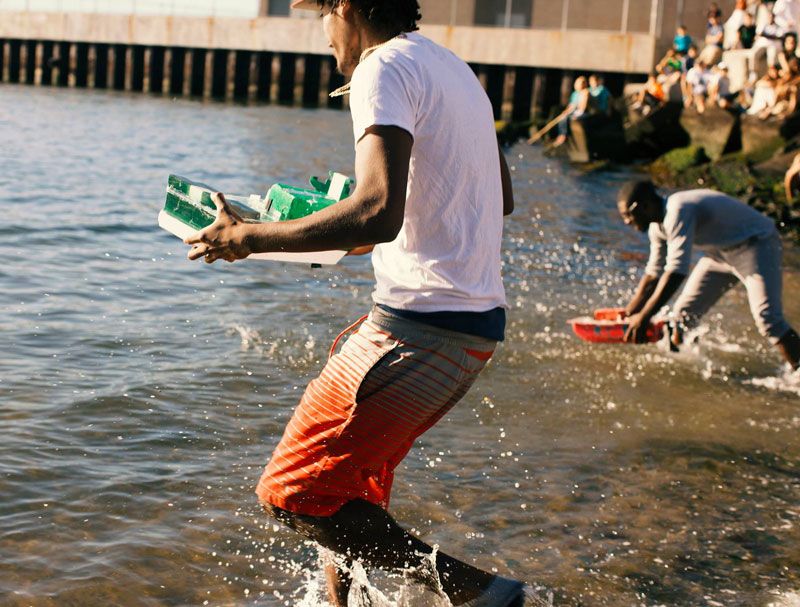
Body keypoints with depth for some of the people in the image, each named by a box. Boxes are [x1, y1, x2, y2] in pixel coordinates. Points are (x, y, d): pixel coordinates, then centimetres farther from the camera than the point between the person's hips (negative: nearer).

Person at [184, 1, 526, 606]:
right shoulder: (455, 69, 18)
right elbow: (500, 197, 29)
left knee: (291, 493, -3)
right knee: (351, 478, 24)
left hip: (420, 325, -10)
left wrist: (249, 237, -16)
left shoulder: (385, 67, -11)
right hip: (478, 323, 10)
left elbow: (378, 212, -27)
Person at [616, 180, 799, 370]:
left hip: (755, 245, -9)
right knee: (684, 314, 5)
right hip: (721, 252, 9)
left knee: (767, 318, -24)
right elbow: (653, 273, 15)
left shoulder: (678, 212, -31)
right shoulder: (657, 226, 0)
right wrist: (629, 312, 17)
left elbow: (676, 272, -38)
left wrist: (643, 317, -38)